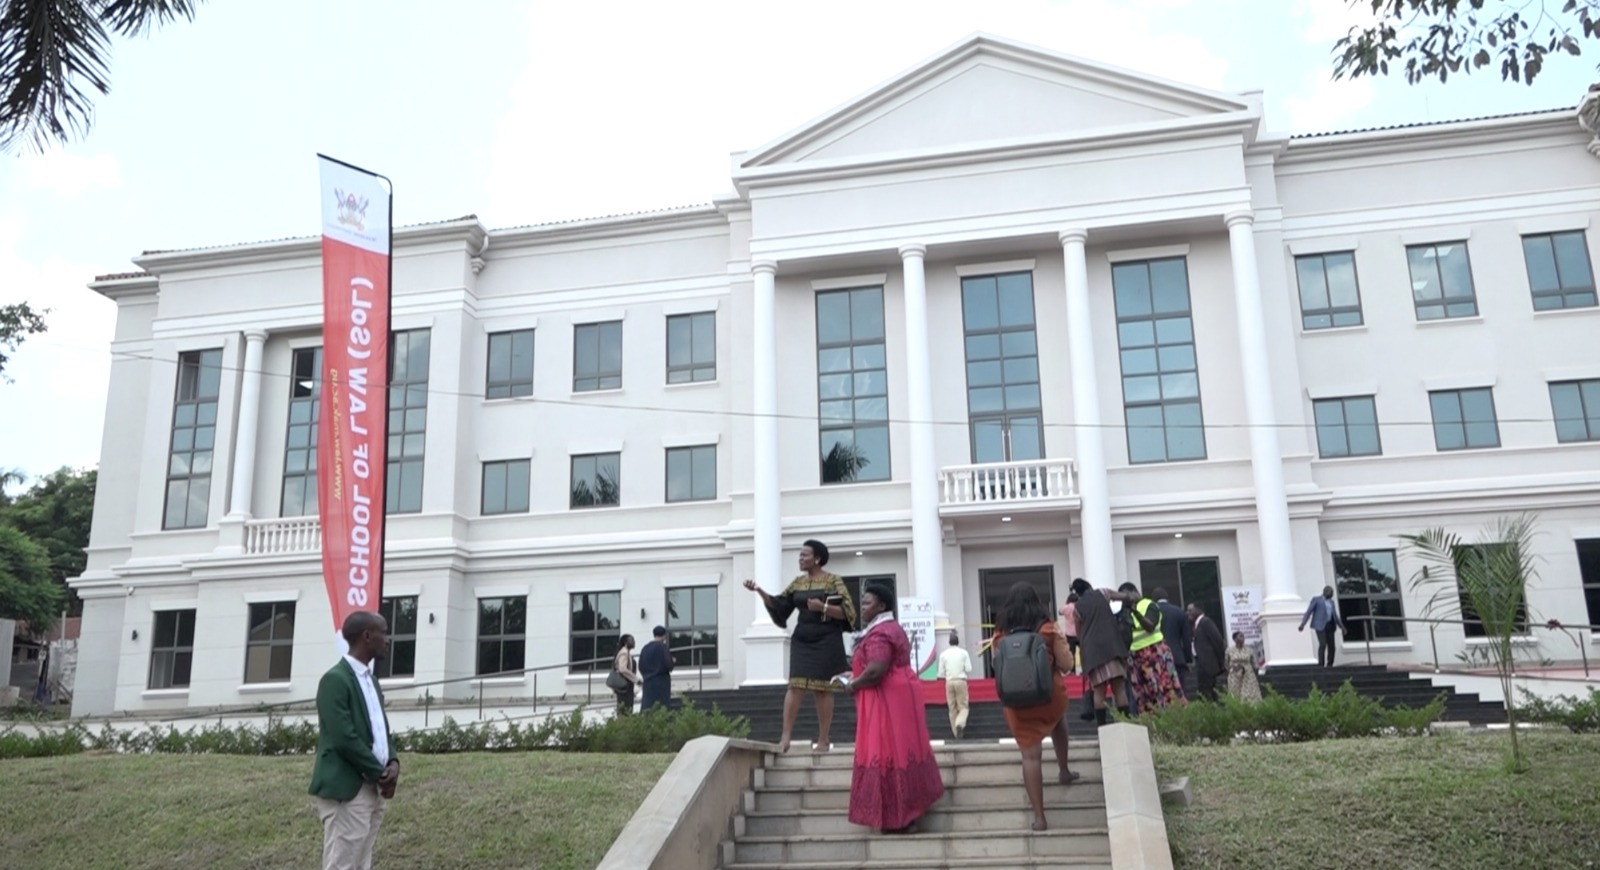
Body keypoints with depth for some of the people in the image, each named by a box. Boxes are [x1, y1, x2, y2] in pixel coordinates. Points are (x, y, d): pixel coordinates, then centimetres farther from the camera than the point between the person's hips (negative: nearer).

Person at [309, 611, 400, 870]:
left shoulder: (370, 679, 17)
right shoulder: (335, 679, -12)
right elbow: (343, 738, -19)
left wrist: (393, 762, 0)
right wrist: (380, 773, -12)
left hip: (373, 789, 9)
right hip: (347, 791, -9)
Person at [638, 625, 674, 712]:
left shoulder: (645, 648, 7)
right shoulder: (663, 647, -10)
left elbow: (641, 666, 10)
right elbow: (669, 665, -14)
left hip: (648, 682, 5)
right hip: (661, 682, -5)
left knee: (646, 708, 5)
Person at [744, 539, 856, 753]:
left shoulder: (833, 581, -3)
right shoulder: (798, 582, 12)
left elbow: (848, 612, -8)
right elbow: (778, 605, 10)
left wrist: (823, 608, -20)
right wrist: (759, 591, -3)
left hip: (826, 641, -4)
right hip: (802, 640, 4)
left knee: (822, 689, 0)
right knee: (795, 685, -6)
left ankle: (823, 739, 7)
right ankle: (786, 736, -8)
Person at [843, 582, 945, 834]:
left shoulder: (879, 634, -17)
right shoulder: (891, 629, 17)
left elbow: (876, 671, -28)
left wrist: (853, 685, -11)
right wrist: (856, 673, 13)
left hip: (887, 701, -11)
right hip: (898, 696, 11)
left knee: (889, 753, -6)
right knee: (900, 751, 13)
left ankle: (900, 820, -3)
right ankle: (907, 815, 19)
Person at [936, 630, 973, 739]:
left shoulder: (944, 654, 1)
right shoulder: (963, 653, -1)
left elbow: (941, 673, 2)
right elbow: (969, 669, -3)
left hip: (949, 682, 1)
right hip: (961, 681, -1)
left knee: (952, 709, 8)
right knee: (963, 707, 3)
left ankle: (956, 733, 8)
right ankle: (959, 724, -25)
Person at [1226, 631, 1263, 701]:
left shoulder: (1249, 650, 6)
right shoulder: (1230, 650, 2)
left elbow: (1254, 665, 9)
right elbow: (1227, 665, 6)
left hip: (1248, 677, 1)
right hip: (1235, 678, -1)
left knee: (1251, 697, -7)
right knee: (1236, 698, -5)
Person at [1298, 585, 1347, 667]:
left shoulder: (1331, 602, 19)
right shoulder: (1316, 600, 0)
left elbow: (1335, 616, 26)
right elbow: (1308, 612, -6)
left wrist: (1341, 626, 21)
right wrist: (1303, 624, -15)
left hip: (1329, 626, 6)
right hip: (1320, 625, -6)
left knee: (1331, 646, -1)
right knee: (1322, 644, -18)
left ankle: (1329, 665, 9)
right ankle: (1321, 665, -15)